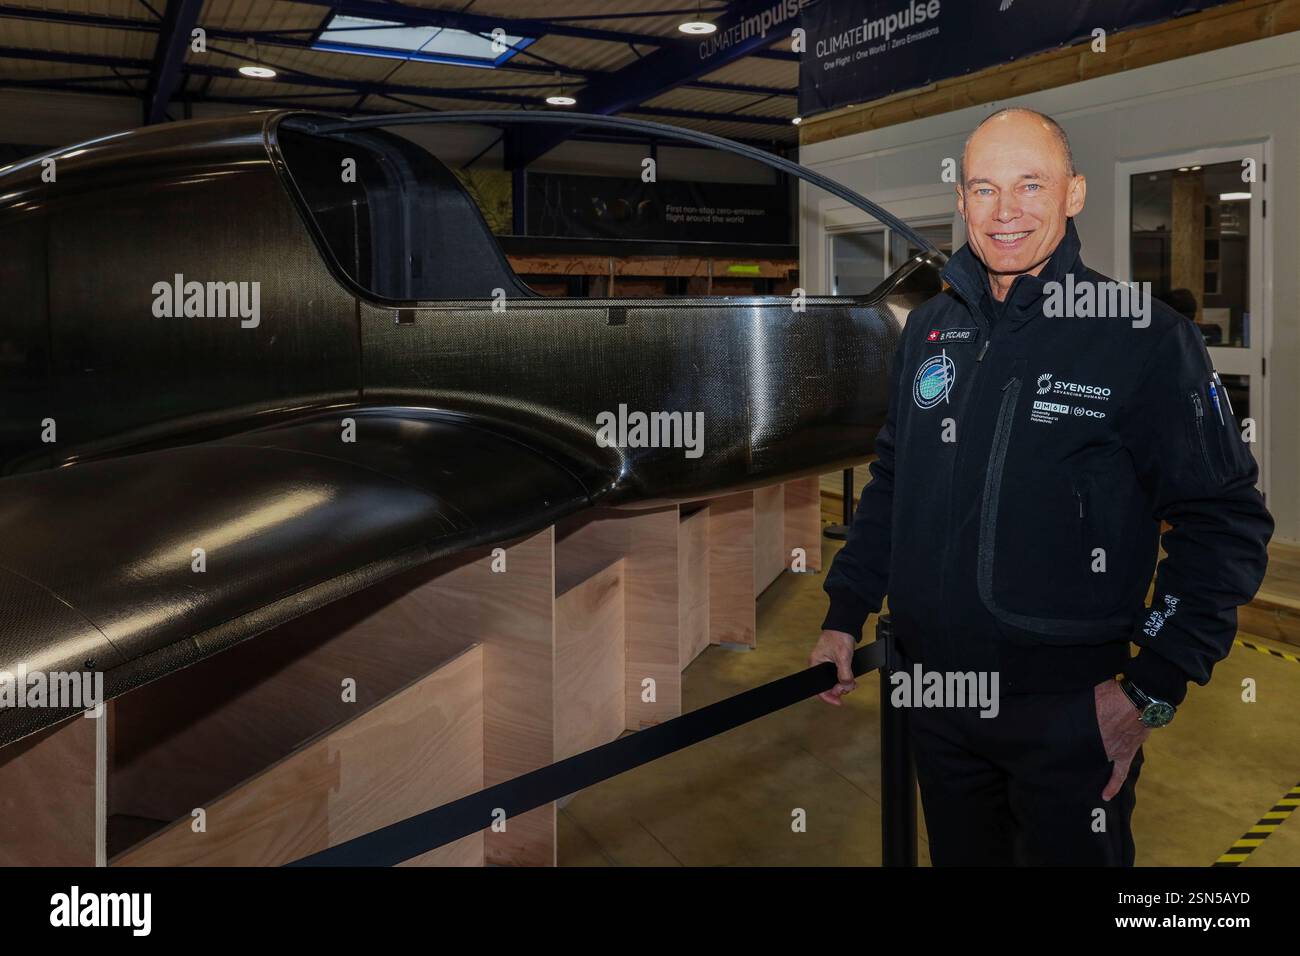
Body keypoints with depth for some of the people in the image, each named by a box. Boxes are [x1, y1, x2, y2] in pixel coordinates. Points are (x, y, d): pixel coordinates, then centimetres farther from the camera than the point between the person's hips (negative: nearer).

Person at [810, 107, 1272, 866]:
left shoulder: (1145, 336, -11)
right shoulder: (929, 329, 5)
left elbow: (1225, 521, -9)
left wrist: (1153, 690, -13)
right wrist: (845, 615, 11)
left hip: (1070, 712, -4)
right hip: (932, 694, 5)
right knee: (959, 856, 22)